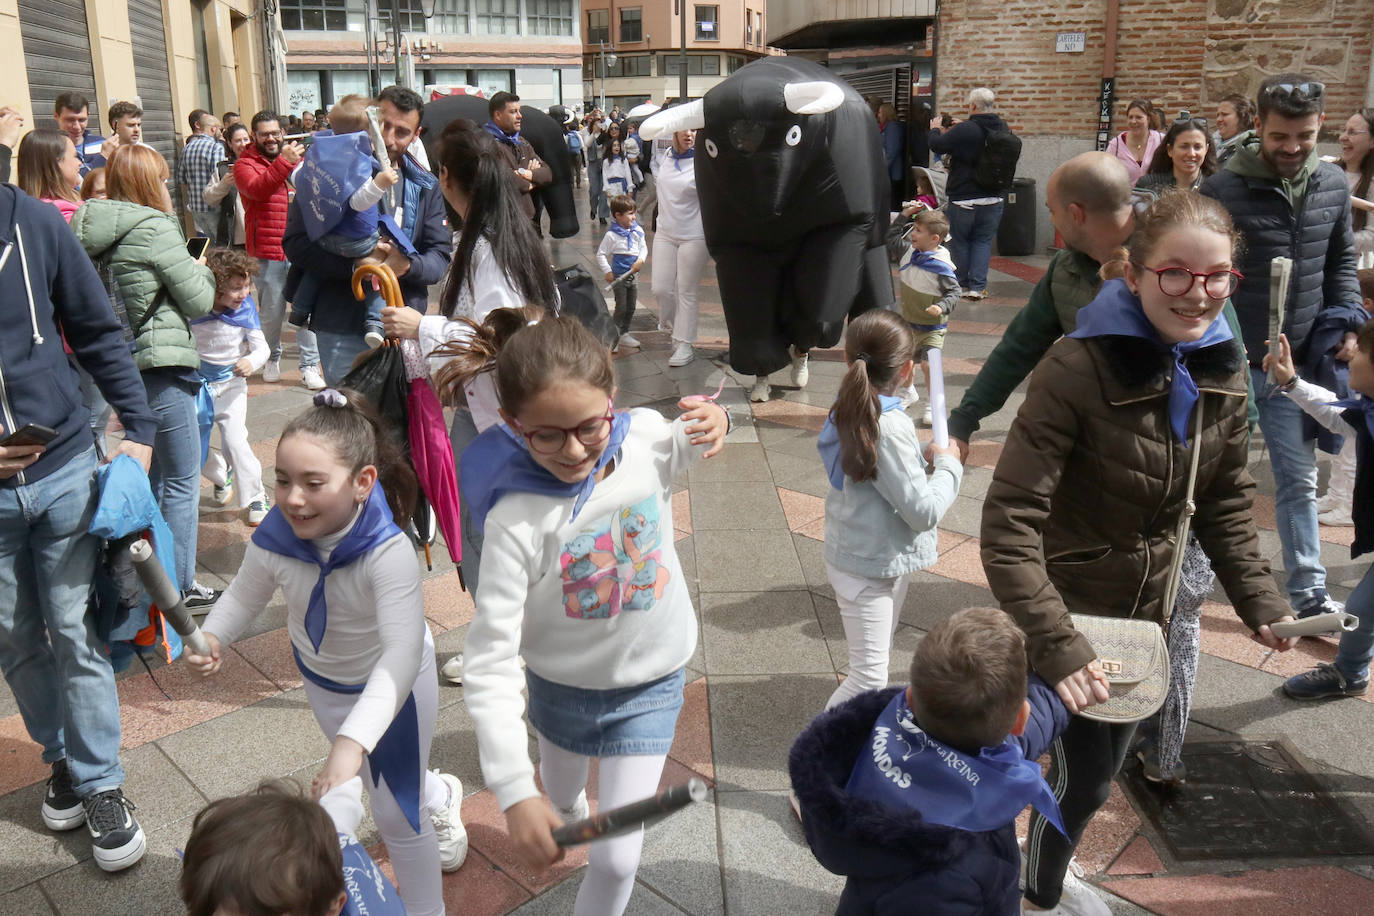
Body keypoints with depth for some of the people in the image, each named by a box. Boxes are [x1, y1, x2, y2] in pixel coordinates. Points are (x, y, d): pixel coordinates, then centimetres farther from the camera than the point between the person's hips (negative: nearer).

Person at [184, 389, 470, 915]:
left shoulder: (387, 550, -42)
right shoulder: (275, 538, -27)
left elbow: (403, 653, -51)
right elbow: (245, 594, -5)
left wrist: (352, 742, -61)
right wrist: (211, 637, -26)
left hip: (392, 684, -5)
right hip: (321, 679, 6)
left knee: (397, 817, 3)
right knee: (383, 781, 30)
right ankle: (439, 795, 64)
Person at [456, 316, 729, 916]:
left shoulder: (646, 437, -21)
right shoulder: (515, 522, -32)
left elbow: (680, 443, 8)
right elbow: (489, 665, -30)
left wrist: (712, 422, -16)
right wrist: (514, 793, -37)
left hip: (651, 686, 1)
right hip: (561, 687, 0)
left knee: (617, 859, -1)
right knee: (558, 805, 31)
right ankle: (571, 810, 68)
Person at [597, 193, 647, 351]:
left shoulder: (637, 231, 1)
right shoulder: (611, 235, -14)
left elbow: (644, 248, 11)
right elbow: (601, 254, -8)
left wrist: (640, 260, -8)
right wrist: (607, 272, -13)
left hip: (633, 275, 6)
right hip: (618, 276, -6)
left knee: (631, 307, 13)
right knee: (621, 307, -6)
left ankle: (624, 334, 27)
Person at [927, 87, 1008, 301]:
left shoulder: (964, 131, -19)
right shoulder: (1003, 128, 0)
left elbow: (937, 145, -11)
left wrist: (936, 129, 9)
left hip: (964, 198, -4)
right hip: (994, 199, 4)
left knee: (960, 241, 11)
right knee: (983, 241, 9)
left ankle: (961, 284, 19)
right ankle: (978, 286, 4)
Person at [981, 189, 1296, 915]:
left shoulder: (1224, 373, -5)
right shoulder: (1079, 368, -26)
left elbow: (1225, 504, 9)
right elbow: (1008, 522, -29)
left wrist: (1260, 602, 0)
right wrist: (1058, 646, -33)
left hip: (1143, 613, 7)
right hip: (1066, 609, -6)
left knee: (1097, 770, 22)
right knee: (1083, 772, 5)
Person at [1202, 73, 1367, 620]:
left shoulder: (1334, 186, 4)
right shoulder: (1223, 191, -13)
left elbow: (1341, 261, 16)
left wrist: (1347, 320, 2)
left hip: (1296, 363, 5)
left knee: (1299, 480, 12)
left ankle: (1307, 593, 24)